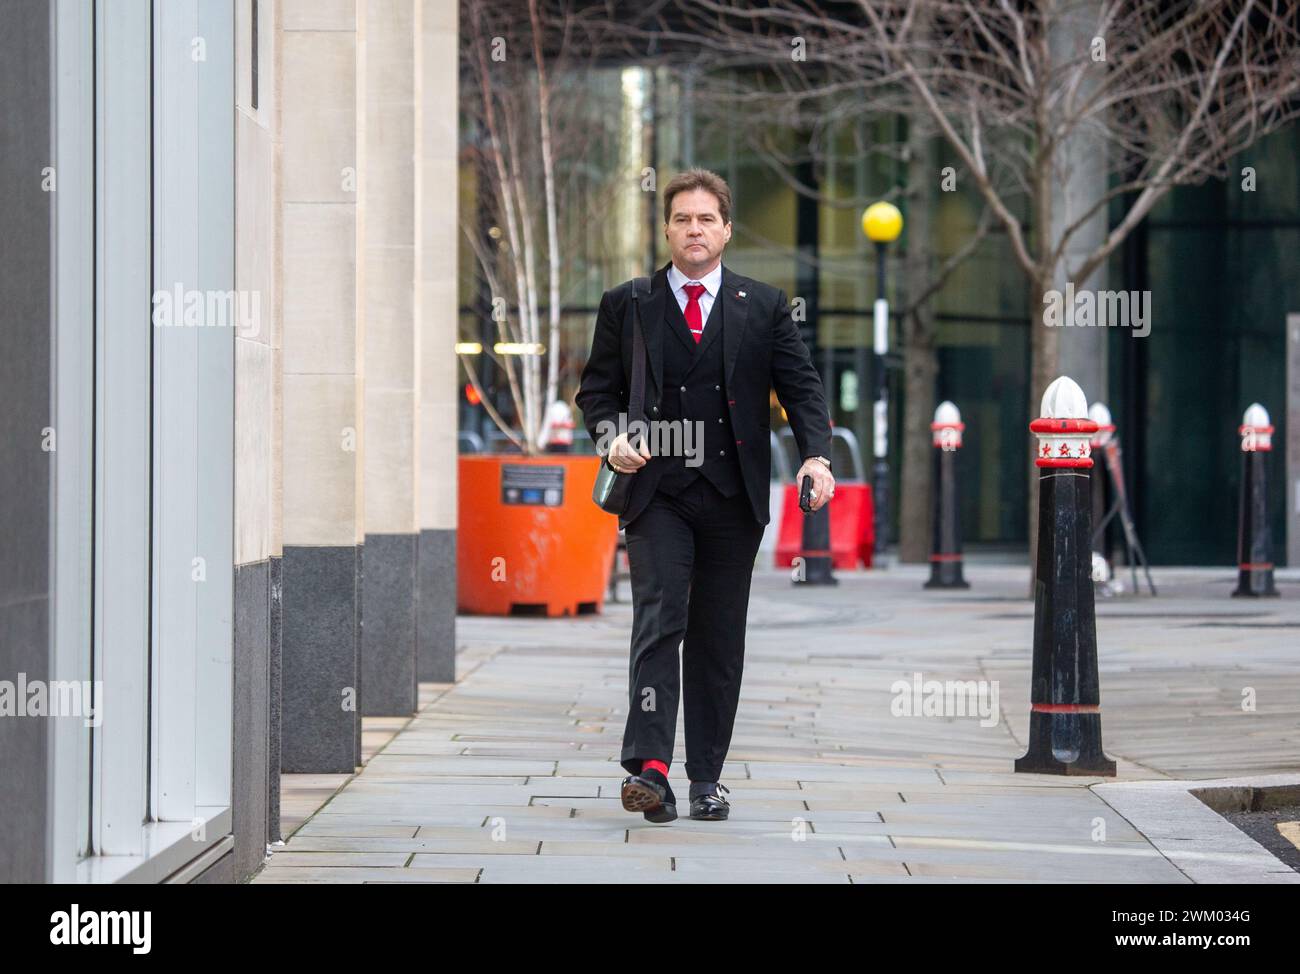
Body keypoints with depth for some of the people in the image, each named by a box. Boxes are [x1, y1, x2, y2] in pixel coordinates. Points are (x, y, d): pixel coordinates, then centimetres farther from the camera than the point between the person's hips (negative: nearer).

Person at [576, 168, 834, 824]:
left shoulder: (764, 307, 9)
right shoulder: (626, 305, 8)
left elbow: (800, 386, 5)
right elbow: (597, 388, 10)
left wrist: (816, 455, -12)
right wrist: (611, 437, -11)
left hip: (733, 497, 2)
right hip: (657, 492, -2)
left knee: (719, 638, 5)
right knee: (659, 621, -15)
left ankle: (707, 777, 13)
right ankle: (648, 768, -23)